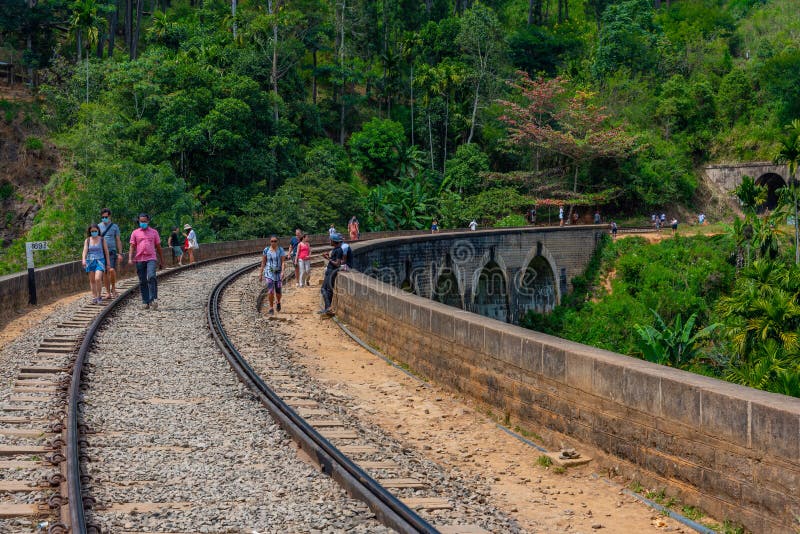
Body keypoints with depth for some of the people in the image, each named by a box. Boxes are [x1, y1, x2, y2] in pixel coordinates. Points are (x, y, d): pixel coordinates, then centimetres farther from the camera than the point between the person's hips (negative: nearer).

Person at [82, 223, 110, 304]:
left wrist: (108, 263, 4)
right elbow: (85, 250, -6)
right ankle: (94, 297, 14)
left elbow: (106, 251, 5)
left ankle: (99, 296, -2)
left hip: (100, 261, -3)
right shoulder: (87, 240, 4)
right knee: (92, 280, 6)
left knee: (98, 279, -18)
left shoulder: (102, 239, 1)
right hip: (90, 261, 3)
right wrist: (83, 260, -23)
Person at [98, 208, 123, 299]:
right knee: (105, 273, 2)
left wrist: (120, 253, 0)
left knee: (112, 270, -18)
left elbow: (118, 241, 8)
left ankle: (113, 287, 2)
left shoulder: (114, 227, 7)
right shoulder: (98, 226, 11)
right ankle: (108, 292, 9)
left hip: (112, 251, -2)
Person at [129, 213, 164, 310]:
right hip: (139, 259, 1)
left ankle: (153, 299, -18)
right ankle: (145, 302, 8)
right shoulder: (135, 233, 10)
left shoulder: (154, 232, 10)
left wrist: (161, 261, 15)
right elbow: (132, 247, 6)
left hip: (151, 258, -1)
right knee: (142, 281, 3)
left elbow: (158, 247, 14)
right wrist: (130, 258, -9)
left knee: (151, 277, -20)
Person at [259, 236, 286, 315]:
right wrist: (261, 273, 5)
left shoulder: (281, 250, -4)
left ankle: (278, 302, 38)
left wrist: (282, 272, -20)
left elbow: (283, 262, -8)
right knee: (270, 291, -13)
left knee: (278, 291, 5)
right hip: (269, 273, 0)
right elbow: (263, 262, 5)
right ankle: (271, 308, -2)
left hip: (278, 273, 1)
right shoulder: (266, 250, -1)